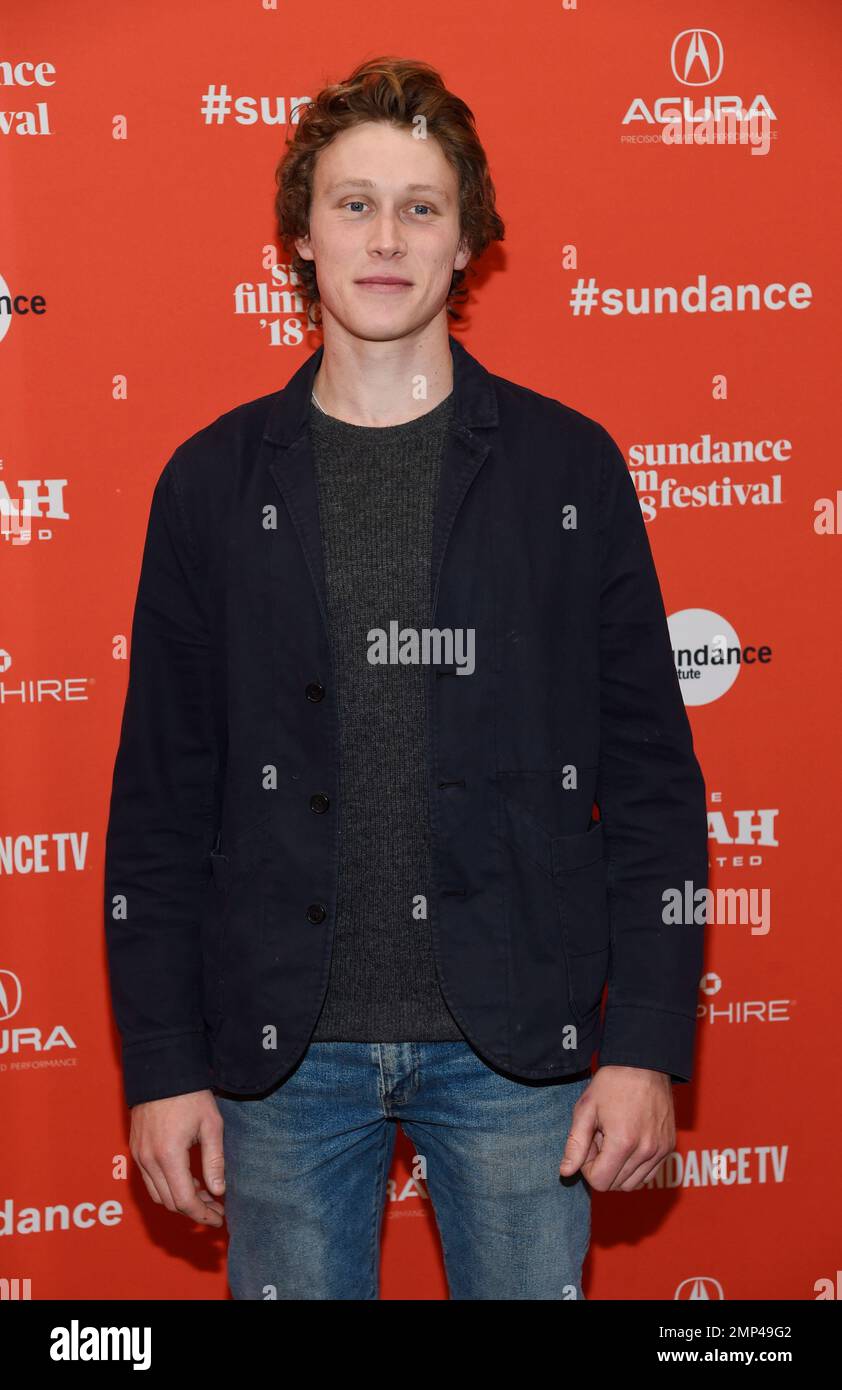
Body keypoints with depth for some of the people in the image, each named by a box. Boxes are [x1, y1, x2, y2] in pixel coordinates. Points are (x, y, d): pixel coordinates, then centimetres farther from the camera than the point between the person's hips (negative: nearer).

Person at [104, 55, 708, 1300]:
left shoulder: (568, 465, 1)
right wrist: (163, 1061, 0)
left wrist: (648, 1044, -5)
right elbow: (161, 794, 4)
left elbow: (650, 774, 0)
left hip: (517, 1045, 0)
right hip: (282, 1048, 1)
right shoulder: (216, 481, 3)